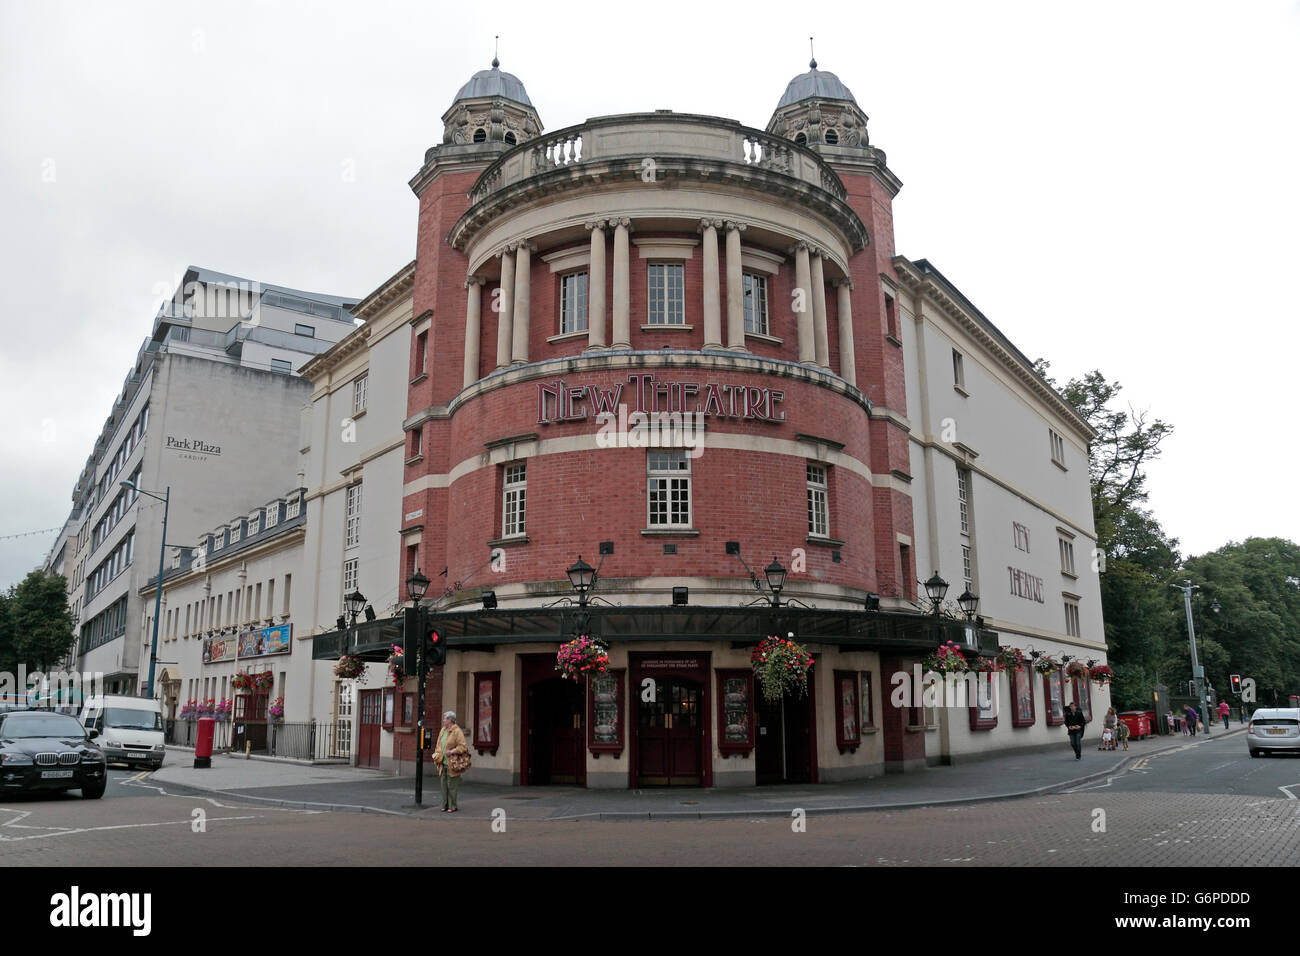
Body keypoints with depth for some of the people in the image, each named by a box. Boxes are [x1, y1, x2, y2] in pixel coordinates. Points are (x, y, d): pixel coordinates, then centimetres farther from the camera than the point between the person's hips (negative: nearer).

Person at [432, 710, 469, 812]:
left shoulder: (457, 731, -11)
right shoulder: (443, 730, 14)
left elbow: (462, 747, -14)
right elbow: (439, 744, 25)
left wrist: (452, 751, -21)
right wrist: (437, 753, 10)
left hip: (452, 764, -7)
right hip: (443, 763, 7)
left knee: (452, 785, -3)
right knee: (444, 785, 9)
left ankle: (452, 806, 6)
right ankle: (445, 805, 18)